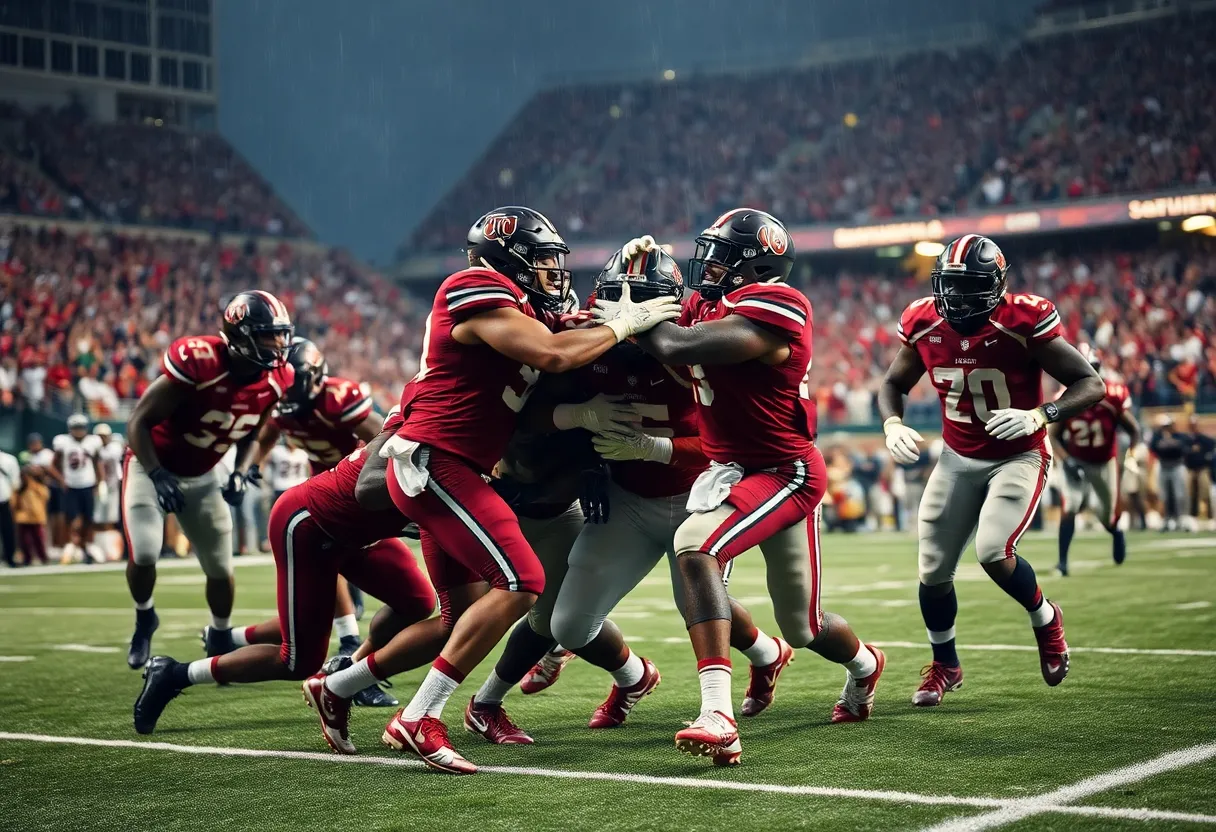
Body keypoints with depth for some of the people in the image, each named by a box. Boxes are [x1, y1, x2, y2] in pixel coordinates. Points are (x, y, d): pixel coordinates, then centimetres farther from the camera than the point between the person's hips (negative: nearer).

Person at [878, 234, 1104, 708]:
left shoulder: (1023, 323, -22)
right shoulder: (924, 326, -9)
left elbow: (1090, 384, -18)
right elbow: (893, 385, 9)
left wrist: (1039, 416, -35)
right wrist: (893, 425, -13)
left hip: (1018, 458, -4)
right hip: (958, 460, 5)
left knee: (994, 553, -24)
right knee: (934, 571, 3)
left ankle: (1045, 619, 9)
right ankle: (944, 666, 29)